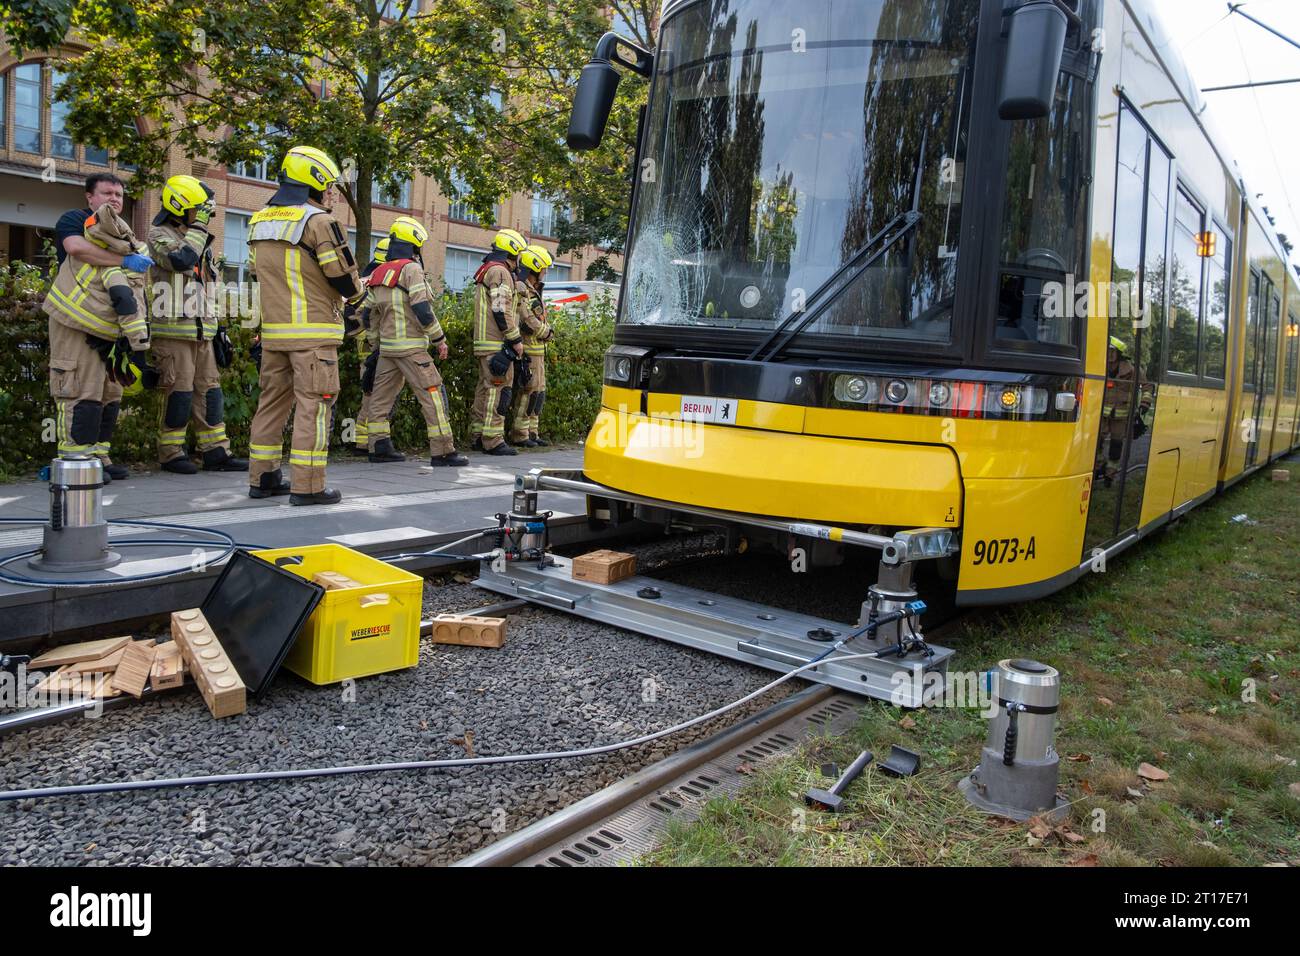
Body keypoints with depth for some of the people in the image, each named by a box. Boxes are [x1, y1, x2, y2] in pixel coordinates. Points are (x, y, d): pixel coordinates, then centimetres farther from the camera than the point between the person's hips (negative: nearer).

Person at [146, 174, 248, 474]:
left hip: (202, 332, 8)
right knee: (179, 393, -6)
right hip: (173, 331, -8)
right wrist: (199, 225, -15)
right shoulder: (160, 235, -3)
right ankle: (171, 454, 5)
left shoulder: (201, 242, 20)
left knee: (209, 391, 6)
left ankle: (216, 452, 10)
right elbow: (182, 258, -26)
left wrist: (218, 330, 20)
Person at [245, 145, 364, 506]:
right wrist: (356, 294, 10)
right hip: (314, 332, -7)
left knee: (273, 400, 14)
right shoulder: (319, 221, -11)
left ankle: (263, 478, 19)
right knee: (313, 405, -5)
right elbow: (343, 275, -10)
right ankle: (307, 486, -5)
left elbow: (259, 272, 20)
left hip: (273, 331, 8)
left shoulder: (259, 223, 14)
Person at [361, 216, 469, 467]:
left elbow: (369, 316, 16)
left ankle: (379, 447, 14)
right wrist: (440, 339, -8)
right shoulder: (411, 269, -8)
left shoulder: (377, 274, 14)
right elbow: (422, 310, -16)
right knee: (433, 395, -5)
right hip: (411, 347, -8)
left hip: (387, 347, 8)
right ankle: (442, 451, -7)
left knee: (382, 396, 11)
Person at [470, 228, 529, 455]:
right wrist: (516, 339, -15)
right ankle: (493, 440, -10)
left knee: (485, 388, 13)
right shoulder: (500, 272, -11)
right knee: (498, 389, -10)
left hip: (483, 343, 11)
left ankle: (479, 436, 17)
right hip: (497, 345, -11)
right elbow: (502, 310, -19)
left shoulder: (485, 271, 23)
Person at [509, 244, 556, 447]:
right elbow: (527, 321, -20)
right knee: (528, 391, -8)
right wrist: (546, 332, -8)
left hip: (538, 350, 10)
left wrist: (545, 329, 3)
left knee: (539, 392, 13)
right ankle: (520, 434, -2)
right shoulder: (520, 290, -13)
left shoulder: (533, 290, 20)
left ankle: (532, 432, 20)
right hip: (528, 349, -10)